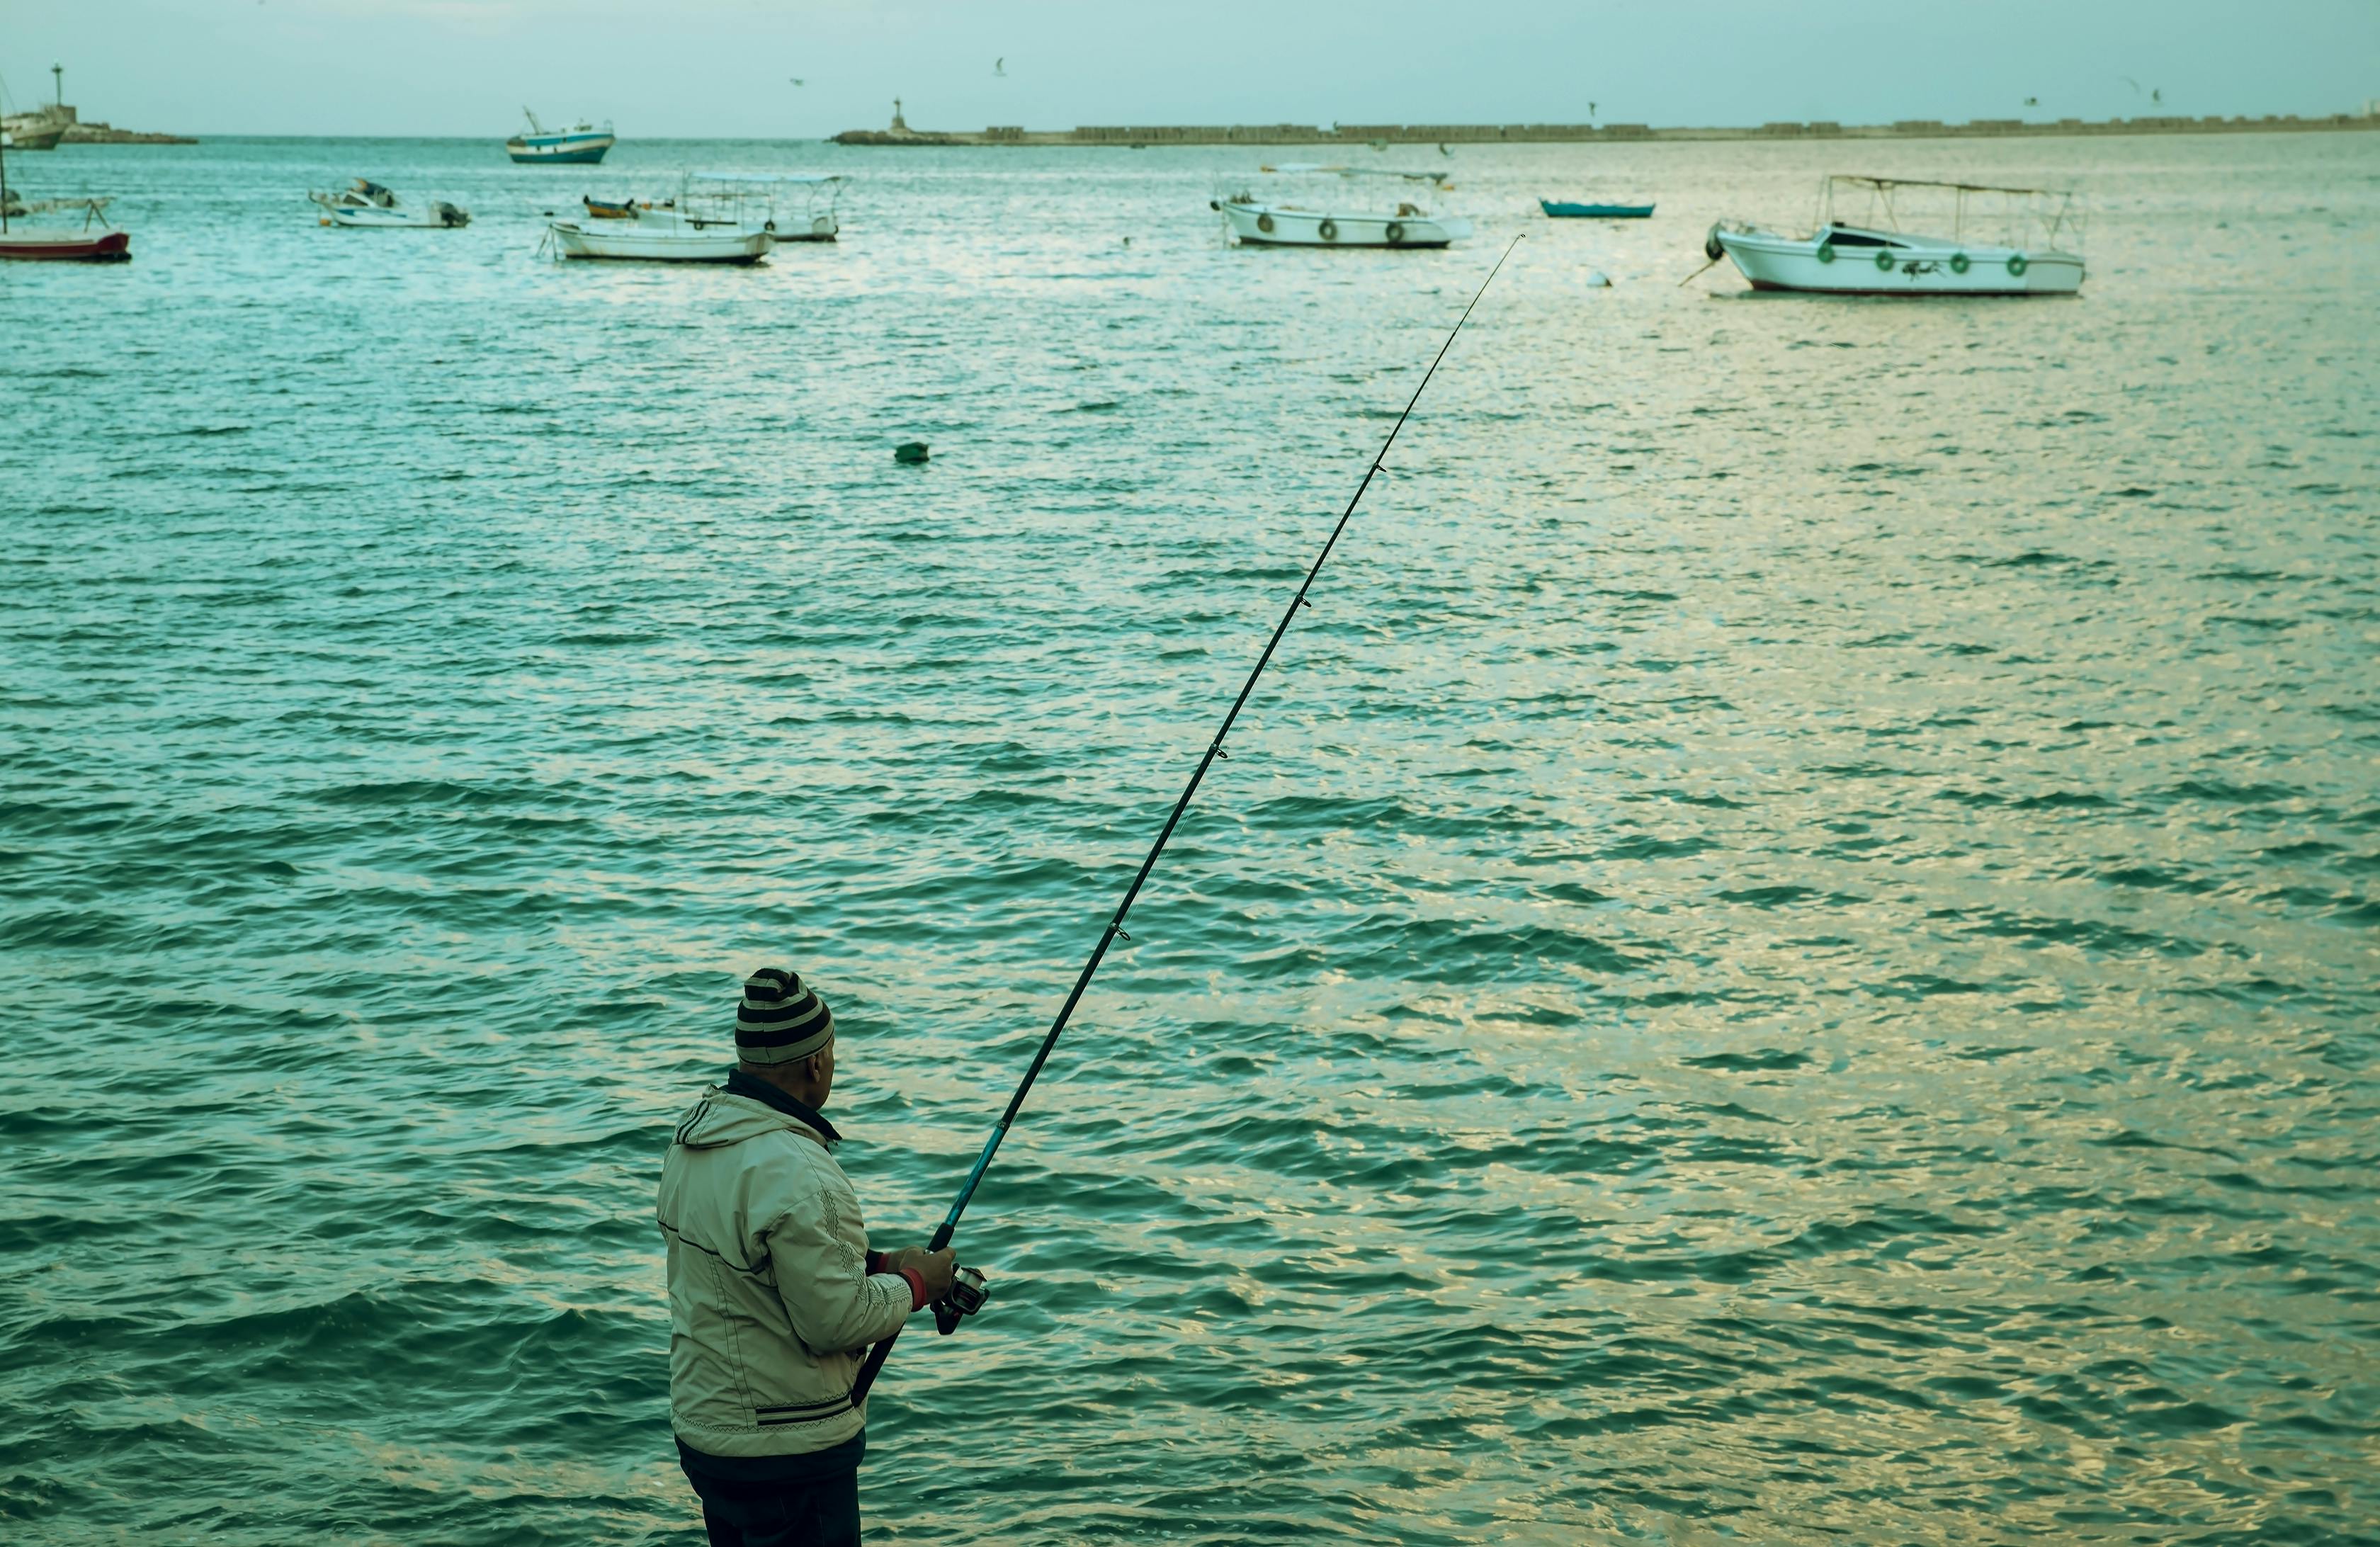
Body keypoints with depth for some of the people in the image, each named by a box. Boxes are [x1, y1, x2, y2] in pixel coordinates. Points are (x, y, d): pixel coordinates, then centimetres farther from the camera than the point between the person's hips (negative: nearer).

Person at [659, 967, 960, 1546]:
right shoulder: (794, 1175, -25)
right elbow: (837, 1321, -23)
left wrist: (879, 1264, 10)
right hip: (786, 1448, -9)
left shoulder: (694, 1136, 5)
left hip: (702, 1426, 9)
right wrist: (914, 1284, -5)